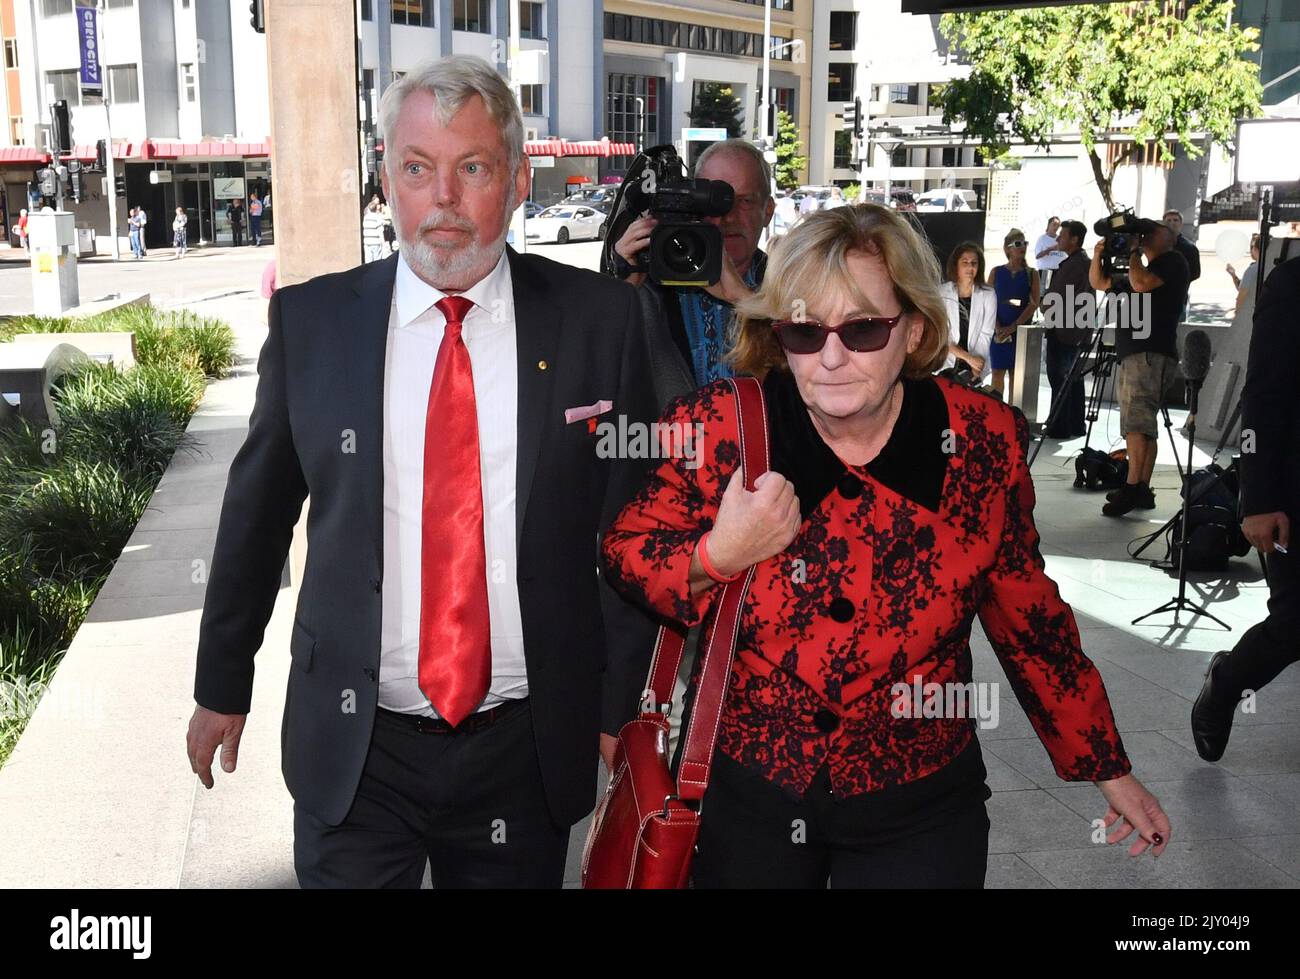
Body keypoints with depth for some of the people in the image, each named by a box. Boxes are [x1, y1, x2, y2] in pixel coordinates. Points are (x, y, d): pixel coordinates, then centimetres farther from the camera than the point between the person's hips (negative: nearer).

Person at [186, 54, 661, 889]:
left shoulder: (598, 319, -5)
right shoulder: (310, 320, -3)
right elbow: (257, 513, 6)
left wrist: (619, 706, 2)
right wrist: (223, 686, 13)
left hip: (527, 752, 1)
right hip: (353, 751, 0)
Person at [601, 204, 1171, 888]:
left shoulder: (985, 442, -12)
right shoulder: (716, 427, -15)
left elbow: (1027, 618, 0)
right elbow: (625, 549, -3)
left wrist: (1106, 768, 7)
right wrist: (715, 557, -24)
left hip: (916, 811, 0)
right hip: (740, 788, 1)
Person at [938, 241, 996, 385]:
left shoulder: (988, 296, -2)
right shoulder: (941, 293, -4)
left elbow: (985, 336, -3)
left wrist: (976, 368, -12)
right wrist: (968, 357, -17)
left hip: (976, 369, 1)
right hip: (947, 365, -1)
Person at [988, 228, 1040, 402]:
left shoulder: (1032, 274, 3)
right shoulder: (997, 272, 5)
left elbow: (1033, 304, -4)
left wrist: (1013, 327, -14)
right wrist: (998, 327, -13)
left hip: (1020, 329, 0)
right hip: (998, 330, 0)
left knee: (1015, 372, 3)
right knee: (998, 371, 0)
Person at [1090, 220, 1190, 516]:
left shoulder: (1173, 261, 2)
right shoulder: (1140, 270, 27)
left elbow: (1141, 284, -15)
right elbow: (1099, 283, 30)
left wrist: (1133, 251, -1)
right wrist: (1098, 255, 12)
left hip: (1151, 356, -9)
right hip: (1130, 356, 9)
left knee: (1136, 422, -18)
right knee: (1142, 426, 6)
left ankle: (1132, 489, -23)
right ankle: (1142, 490, 6)